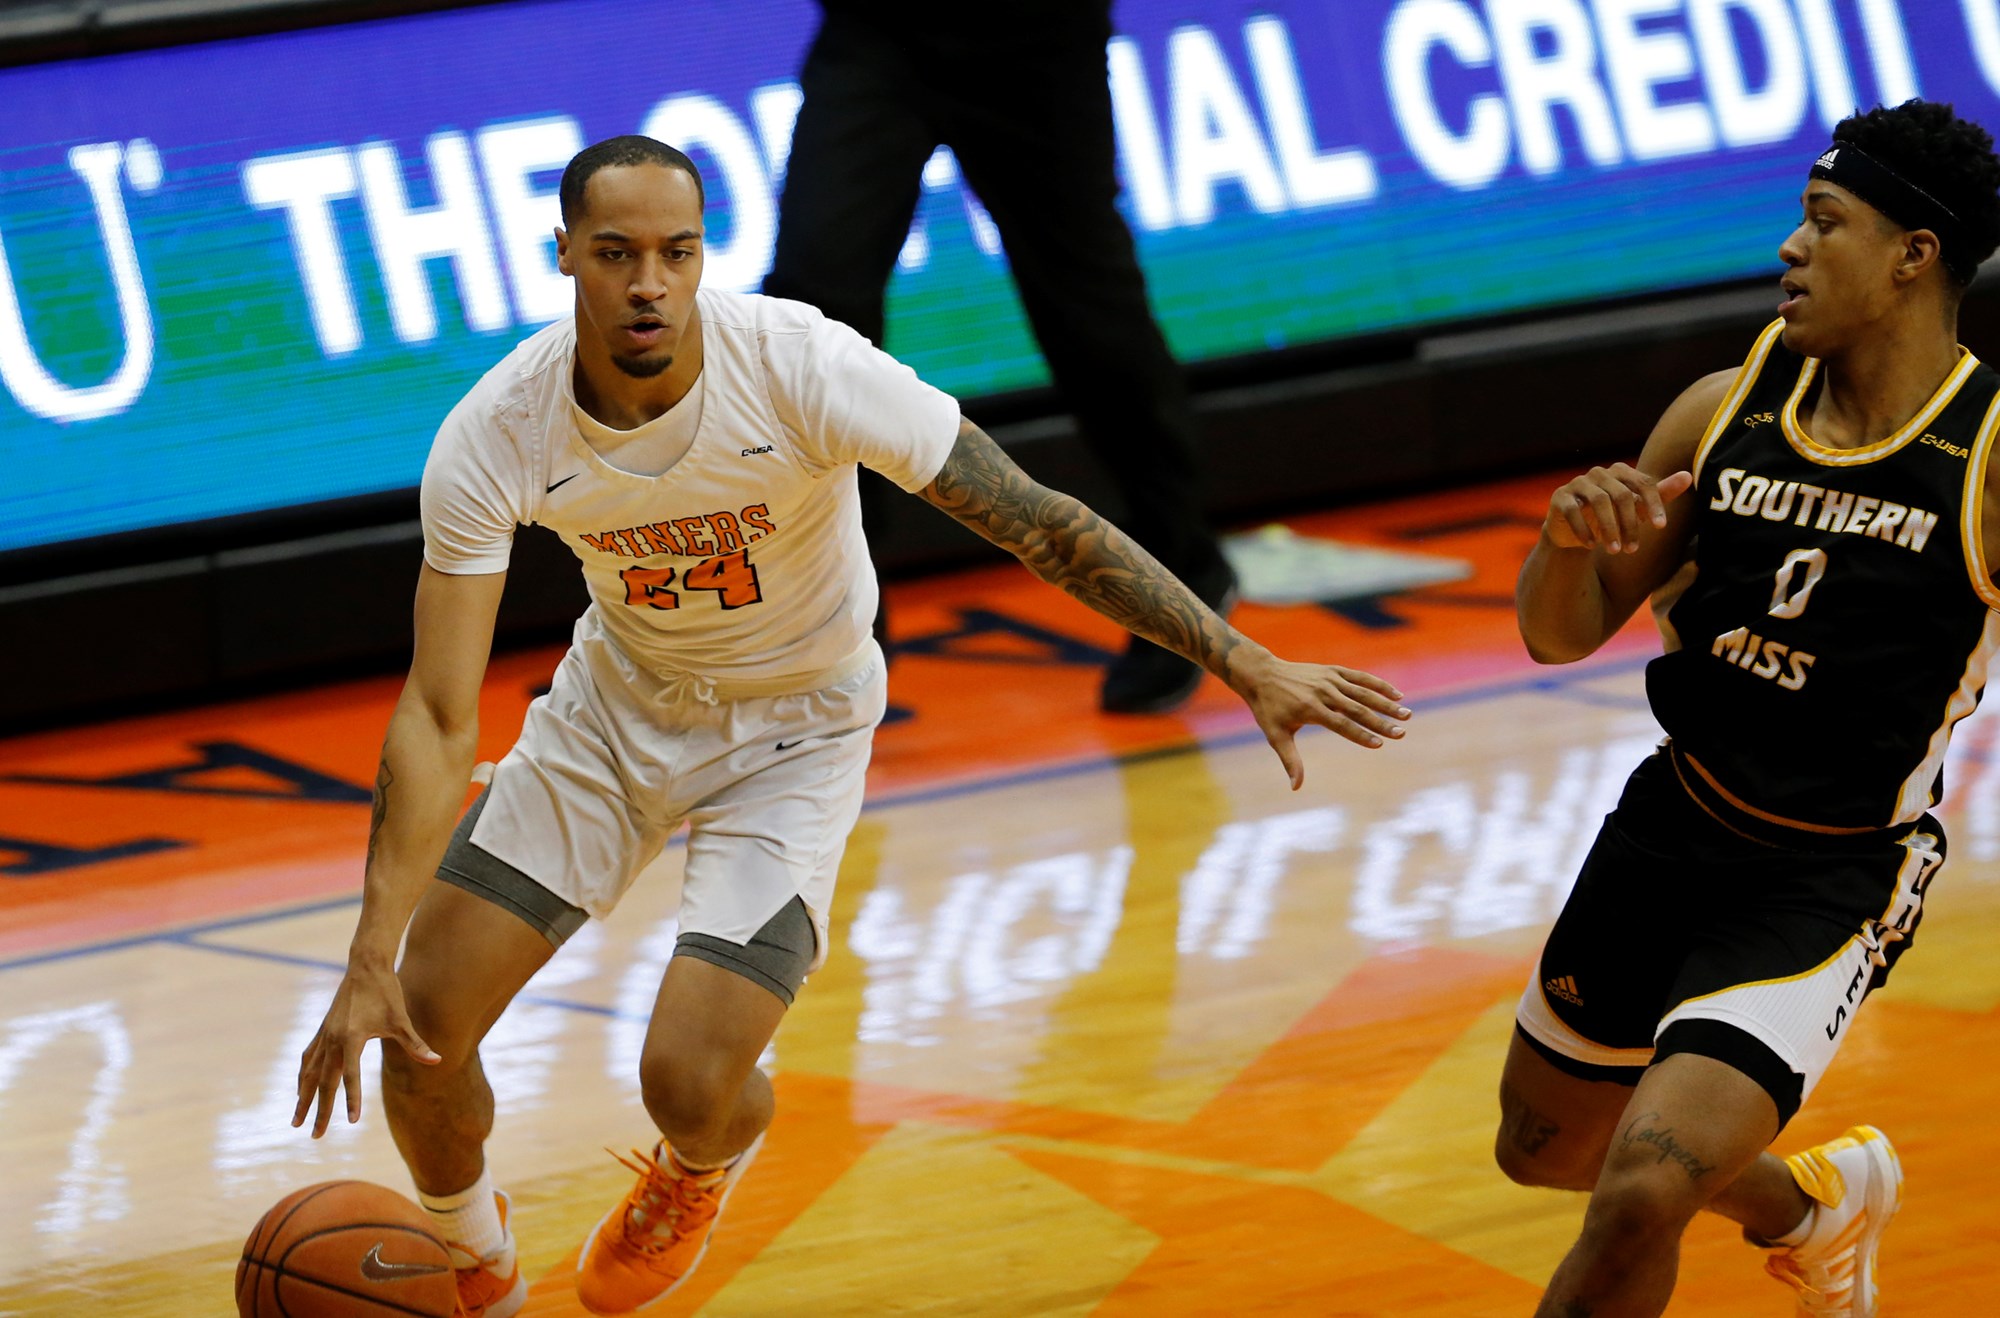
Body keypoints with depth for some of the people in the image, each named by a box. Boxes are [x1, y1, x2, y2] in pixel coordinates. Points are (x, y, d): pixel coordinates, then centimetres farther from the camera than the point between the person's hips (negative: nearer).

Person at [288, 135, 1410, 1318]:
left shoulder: (802, 370, -31)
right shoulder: (493, 437, -24)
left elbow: (1041, 522, -25)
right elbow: (438, 715, -22)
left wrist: (1250, 667, -28)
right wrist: (370, 964, -29)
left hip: (795, 731, -3)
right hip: (619, 699, 3)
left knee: (690, 1080, -17)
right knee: (419, 1029, -4)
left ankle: (701, 1172, 25)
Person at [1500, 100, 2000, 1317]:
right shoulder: (1728, 409, -4)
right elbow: (1564, 634, 2)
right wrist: (1572, 539, -19)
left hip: (1830, 885, -6)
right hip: (1672, 827, 6)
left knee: (1639, 1196, -23)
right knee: (1542, 1148, 24)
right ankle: (1815, 1203, 49)